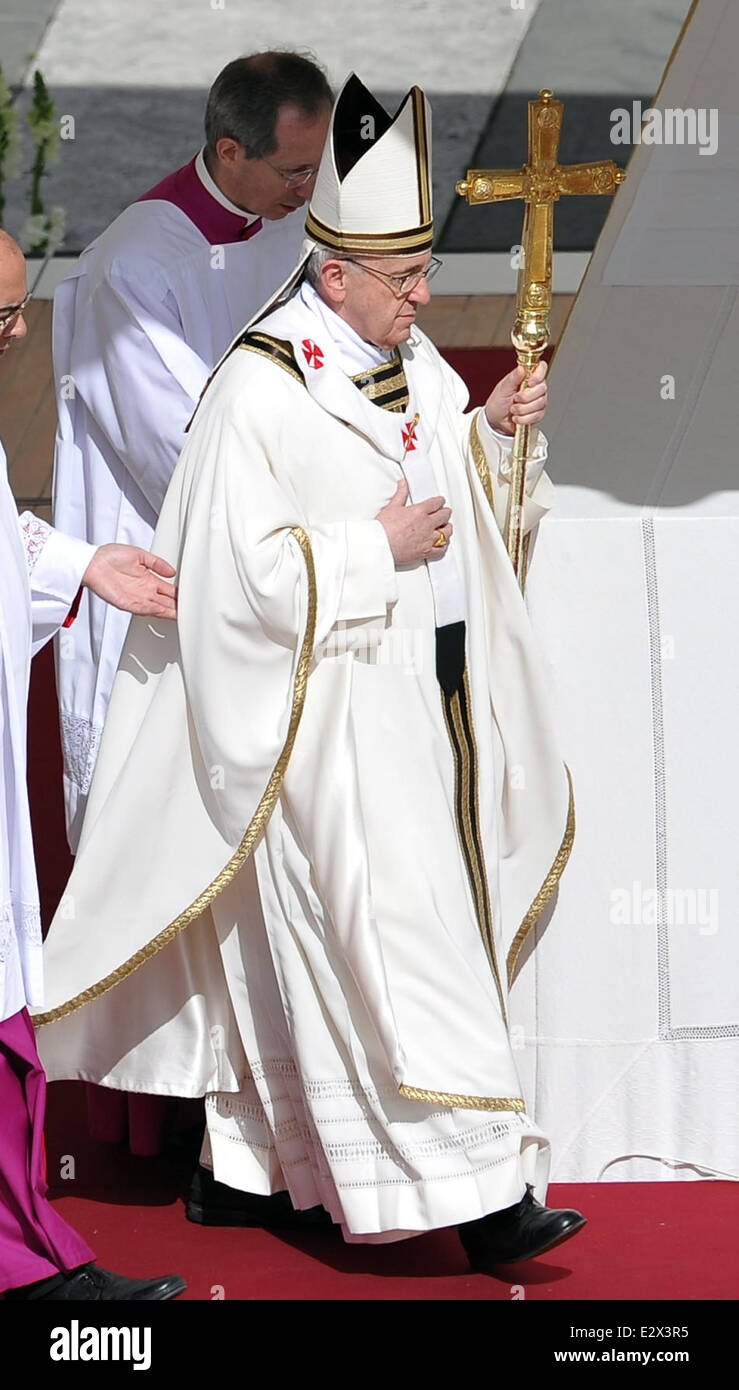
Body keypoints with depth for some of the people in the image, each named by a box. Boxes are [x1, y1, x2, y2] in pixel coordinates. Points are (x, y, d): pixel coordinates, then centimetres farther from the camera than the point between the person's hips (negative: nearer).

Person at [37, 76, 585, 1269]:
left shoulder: (408, 357, 9)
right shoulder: (261, 389, -16)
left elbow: (450, 494, 20)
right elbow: (246, 567, -19)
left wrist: (491, 427, 2)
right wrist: (377, 549, -17)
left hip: (418, 694, 8)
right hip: (328, 713, -8)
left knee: (305, 942, 14)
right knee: (391, 929, -8)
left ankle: (238, 1161, 24)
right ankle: (475, 1186, -7)